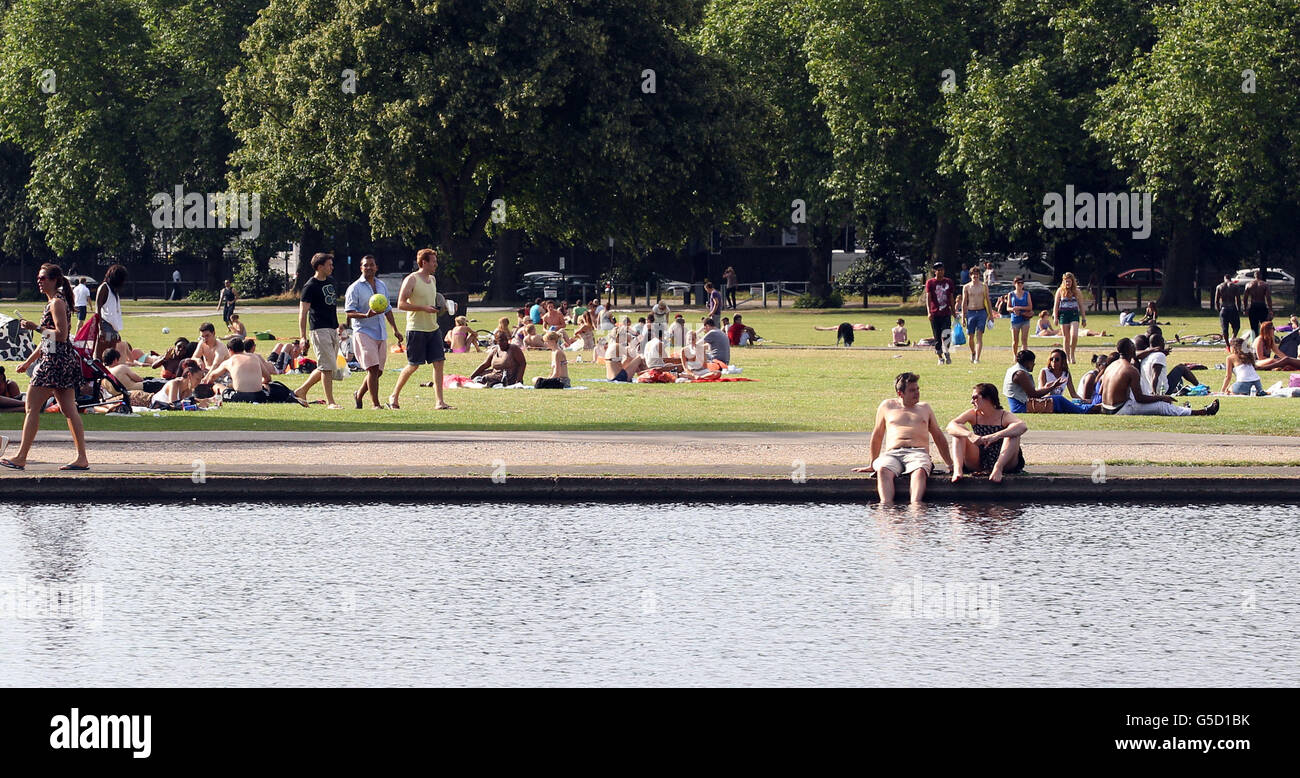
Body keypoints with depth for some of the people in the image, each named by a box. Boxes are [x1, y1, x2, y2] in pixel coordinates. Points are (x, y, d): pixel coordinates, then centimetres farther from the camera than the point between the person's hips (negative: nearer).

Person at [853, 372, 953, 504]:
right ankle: (886, 505, -57)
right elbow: (877, 436, 27)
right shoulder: (887, 406, 22)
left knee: (920, 471, -39)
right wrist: (872, 465, 26)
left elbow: (939, 437, 30)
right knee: (883, 470, -38)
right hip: (892, 453, 0)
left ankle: (915, 504, -60)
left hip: (918, 453, 0)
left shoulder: (925, 408, 26)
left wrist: (950, 464, 23)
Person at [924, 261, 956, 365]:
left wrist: (953, 311, 17)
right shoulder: (930, 282, 2)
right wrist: (929, 312, -18)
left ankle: (947, 353, 4)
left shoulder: (949, 282, 10)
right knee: (937, 338, 2)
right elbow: (928, 297, -6)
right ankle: (940, 357, 12)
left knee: (946, 334, -16)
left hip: (946, 313, 1)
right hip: (935, 313, -1)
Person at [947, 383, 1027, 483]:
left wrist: (995, 437, -45)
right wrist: (970, 435, -37)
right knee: (960, 431, -12)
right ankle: (957, 469, -33)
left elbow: (1022, 426, -31)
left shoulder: (1004, 416, -9)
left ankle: (998, 467, -42)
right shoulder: (973, 415, 0)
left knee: (1013, 435, -25)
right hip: (979, 463, 3)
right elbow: (951, 426, -17)